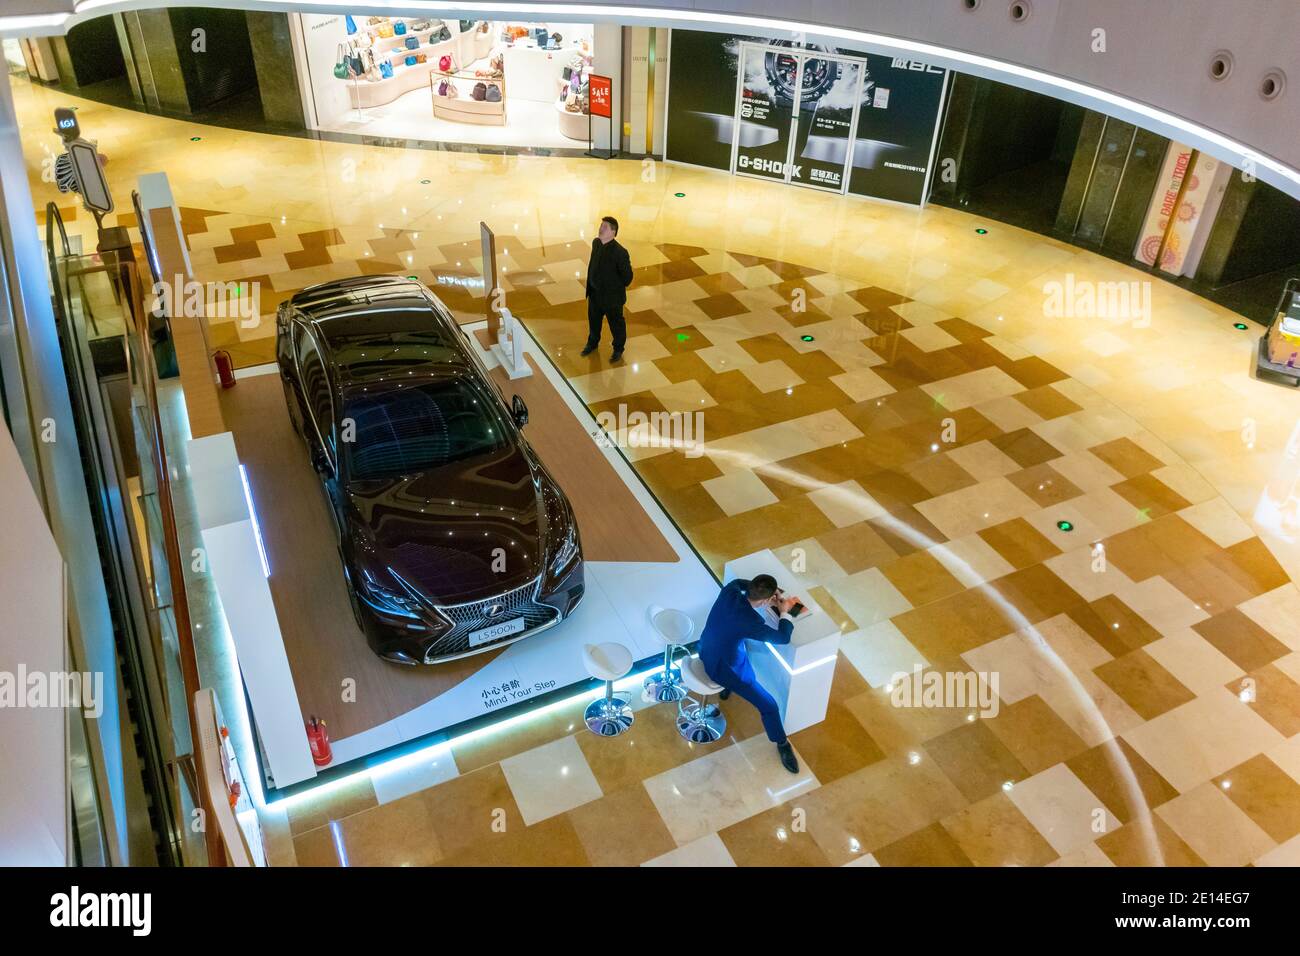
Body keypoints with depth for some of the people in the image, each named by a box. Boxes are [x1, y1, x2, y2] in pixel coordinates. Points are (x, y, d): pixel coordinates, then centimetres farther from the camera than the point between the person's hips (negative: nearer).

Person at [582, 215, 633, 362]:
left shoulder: (620, 252, -28)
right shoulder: (596, 243, -6)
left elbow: (627, 277, -19)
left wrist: (616, 288, -6)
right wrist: (590, 286, 11)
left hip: (612, 296, -6)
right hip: (594, 293, 6)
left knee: (616, 323, 16)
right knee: (593, 320, 26)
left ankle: (618, 350, 38)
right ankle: (592, 343, 51)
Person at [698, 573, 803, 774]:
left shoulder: (730, 590, -19)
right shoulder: (749, 621, -36)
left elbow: (741, 582, 8)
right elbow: (783, 637, -21)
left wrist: (772, 593, -1)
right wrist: (785, 612, -4)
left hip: (705, 650, 8)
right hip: (721, 667, -8)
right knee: (769, 706, 2)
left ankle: (727, 687, 57)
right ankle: (782, 745, 25)